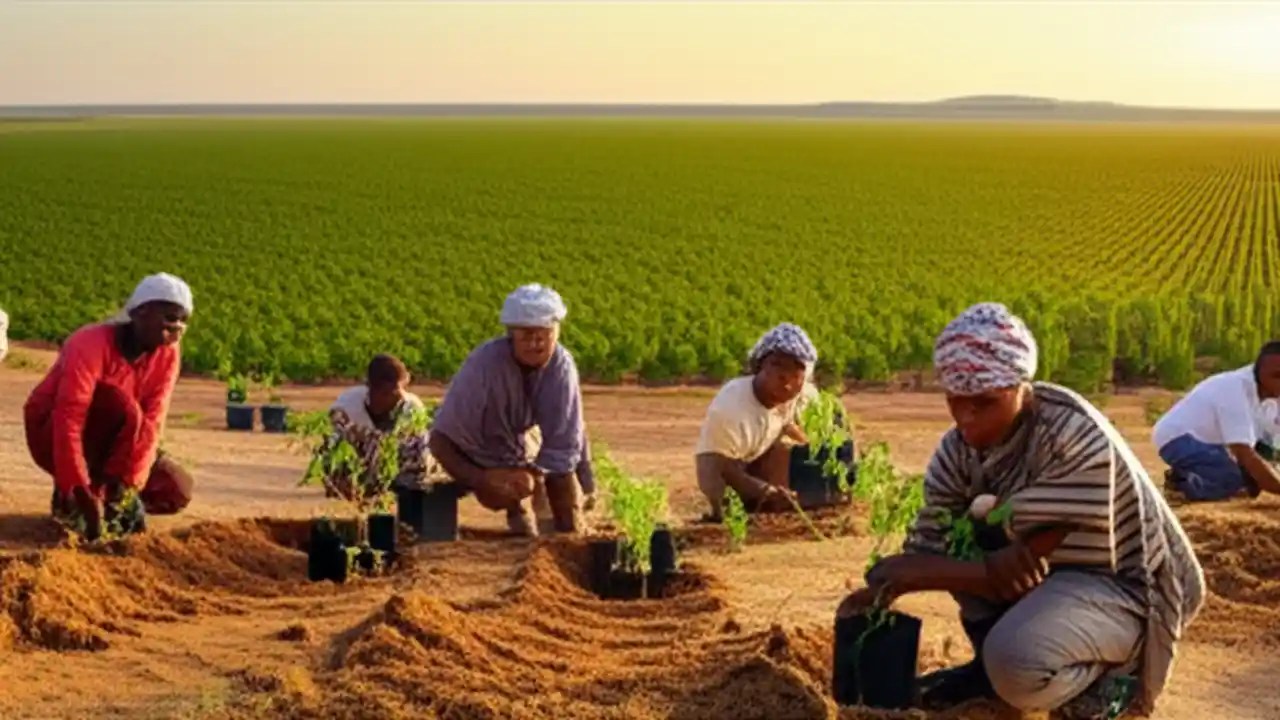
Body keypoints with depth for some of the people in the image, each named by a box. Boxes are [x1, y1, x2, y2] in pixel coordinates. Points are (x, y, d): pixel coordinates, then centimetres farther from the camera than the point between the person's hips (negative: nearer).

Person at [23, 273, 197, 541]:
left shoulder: (168, 354, -12)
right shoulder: (91, 344, -29)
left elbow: (151, 422, -20)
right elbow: (69, 421, -36)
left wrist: (129, 483, -31)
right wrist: (80, 491, -42)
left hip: (105, 445, 6)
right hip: (51, 435, -6)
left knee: (176, 491, -11)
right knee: (123, 407, -35)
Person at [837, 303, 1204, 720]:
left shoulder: (1074, 438, -28)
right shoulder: (961, 447, -8)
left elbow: (1031, 564, -28)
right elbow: (929, 543, -9)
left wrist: (925, 575, -28)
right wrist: (882, 590, -30)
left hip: (1124, 585, -8)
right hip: (1052, 570, 8)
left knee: (1018, 663, -33)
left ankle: (1106, 682, -2)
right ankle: (989, 664, 5)